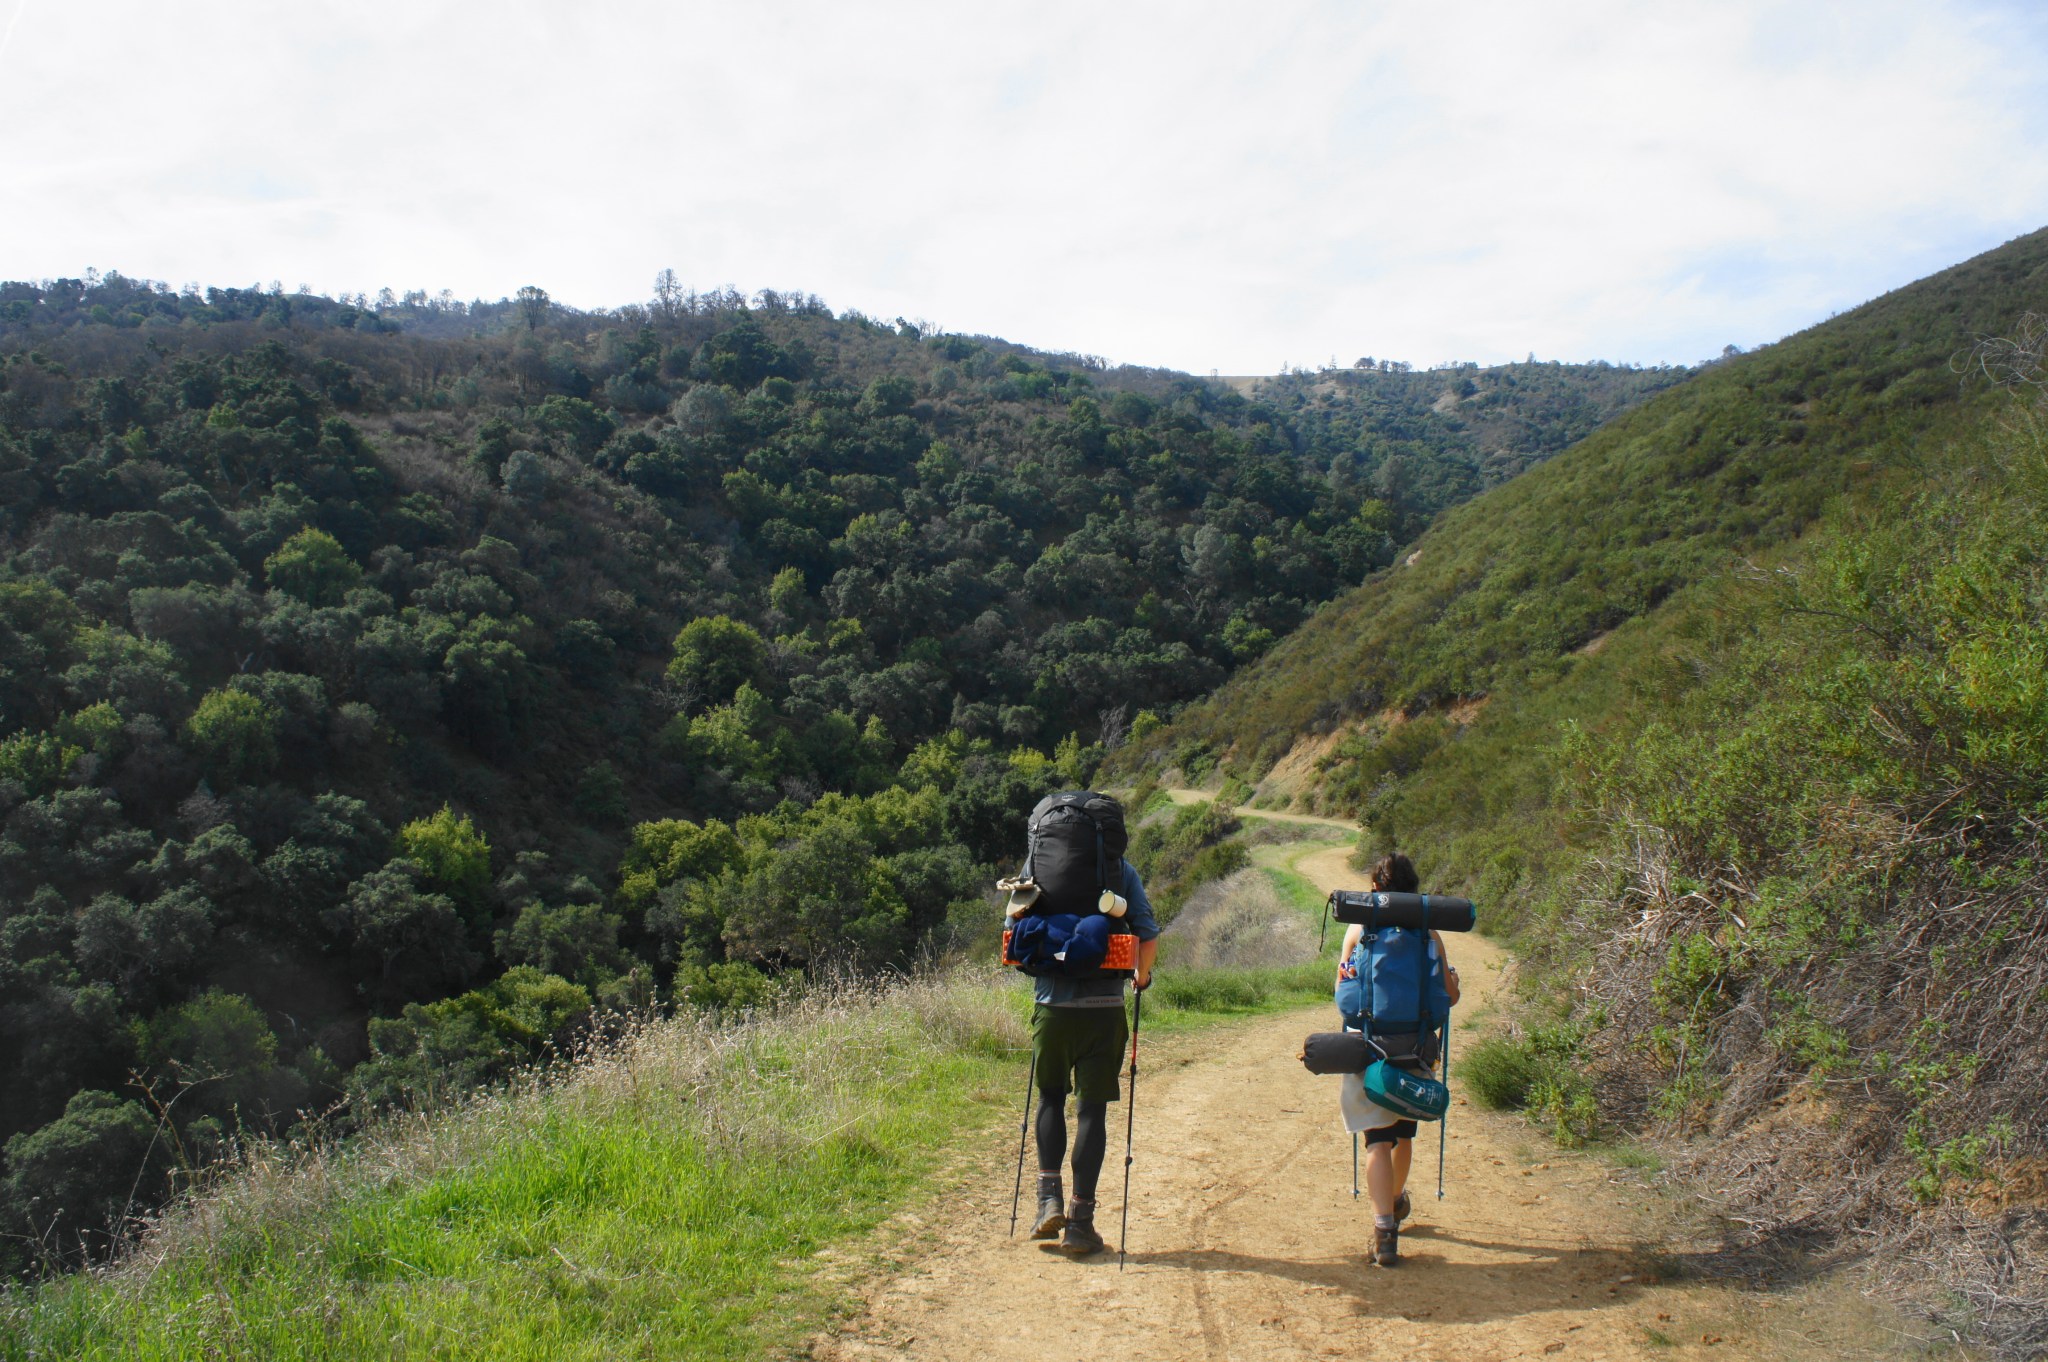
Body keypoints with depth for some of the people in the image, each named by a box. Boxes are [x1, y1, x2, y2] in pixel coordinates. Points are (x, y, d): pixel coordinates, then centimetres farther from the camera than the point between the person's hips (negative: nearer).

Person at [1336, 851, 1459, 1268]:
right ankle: (1396, 1202, 43)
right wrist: (1451, 974, 22)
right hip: (1415, 1047, 2)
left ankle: (1385, 1226, -18)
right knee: (1404, 1131, 21)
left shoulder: (1358, 930, -1)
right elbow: (1450, 996, 4)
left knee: (1378, 1136, -3)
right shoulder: (1428, 933, 0)